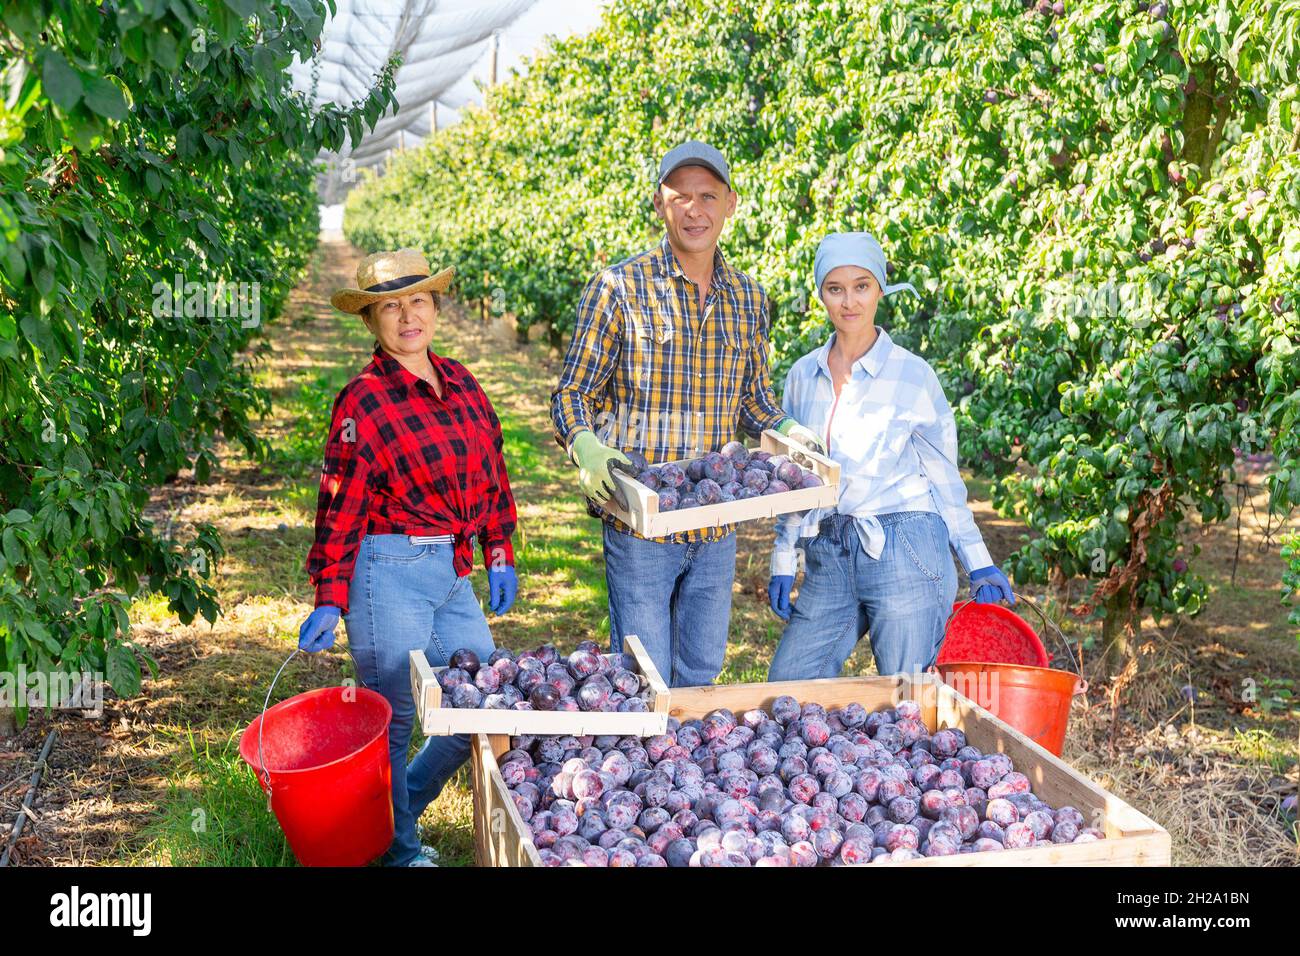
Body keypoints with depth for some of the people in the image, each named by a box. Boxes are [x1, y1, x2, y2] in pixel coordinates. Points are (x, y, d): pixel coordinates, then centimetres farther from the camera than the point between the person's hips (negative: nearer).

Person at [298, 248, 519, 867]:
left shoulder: (459, 381, 9)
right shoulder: (363, 400, -10)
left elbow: (492, 472, 15)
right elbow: (340, 507, -10)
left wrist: (500, 556, 13)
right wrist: (329, 600, -10)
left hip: (453, 572, 7)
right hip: (391, 571, -7)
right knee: (392, 719, 5)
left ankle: (401, 806, 34)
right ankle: (394, 847, 28)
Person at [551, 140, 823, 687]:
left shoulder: (748, 299, 8)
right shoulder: (618, 288, -6)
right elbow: (572, 394, -4)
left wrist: (792, 434, -2)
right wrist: (587, 448, -24)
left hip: (717, 526, 4)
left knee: (701, 673, 17)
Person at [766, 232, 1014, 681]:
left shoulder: (913, 374, -2)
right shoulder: (803, 375, 9)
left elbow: (943, 476, 5)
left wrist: (979, 565, 3)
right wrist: (783, 562, 11)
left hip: (905, 554, -4)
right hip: (828, 560, 4)